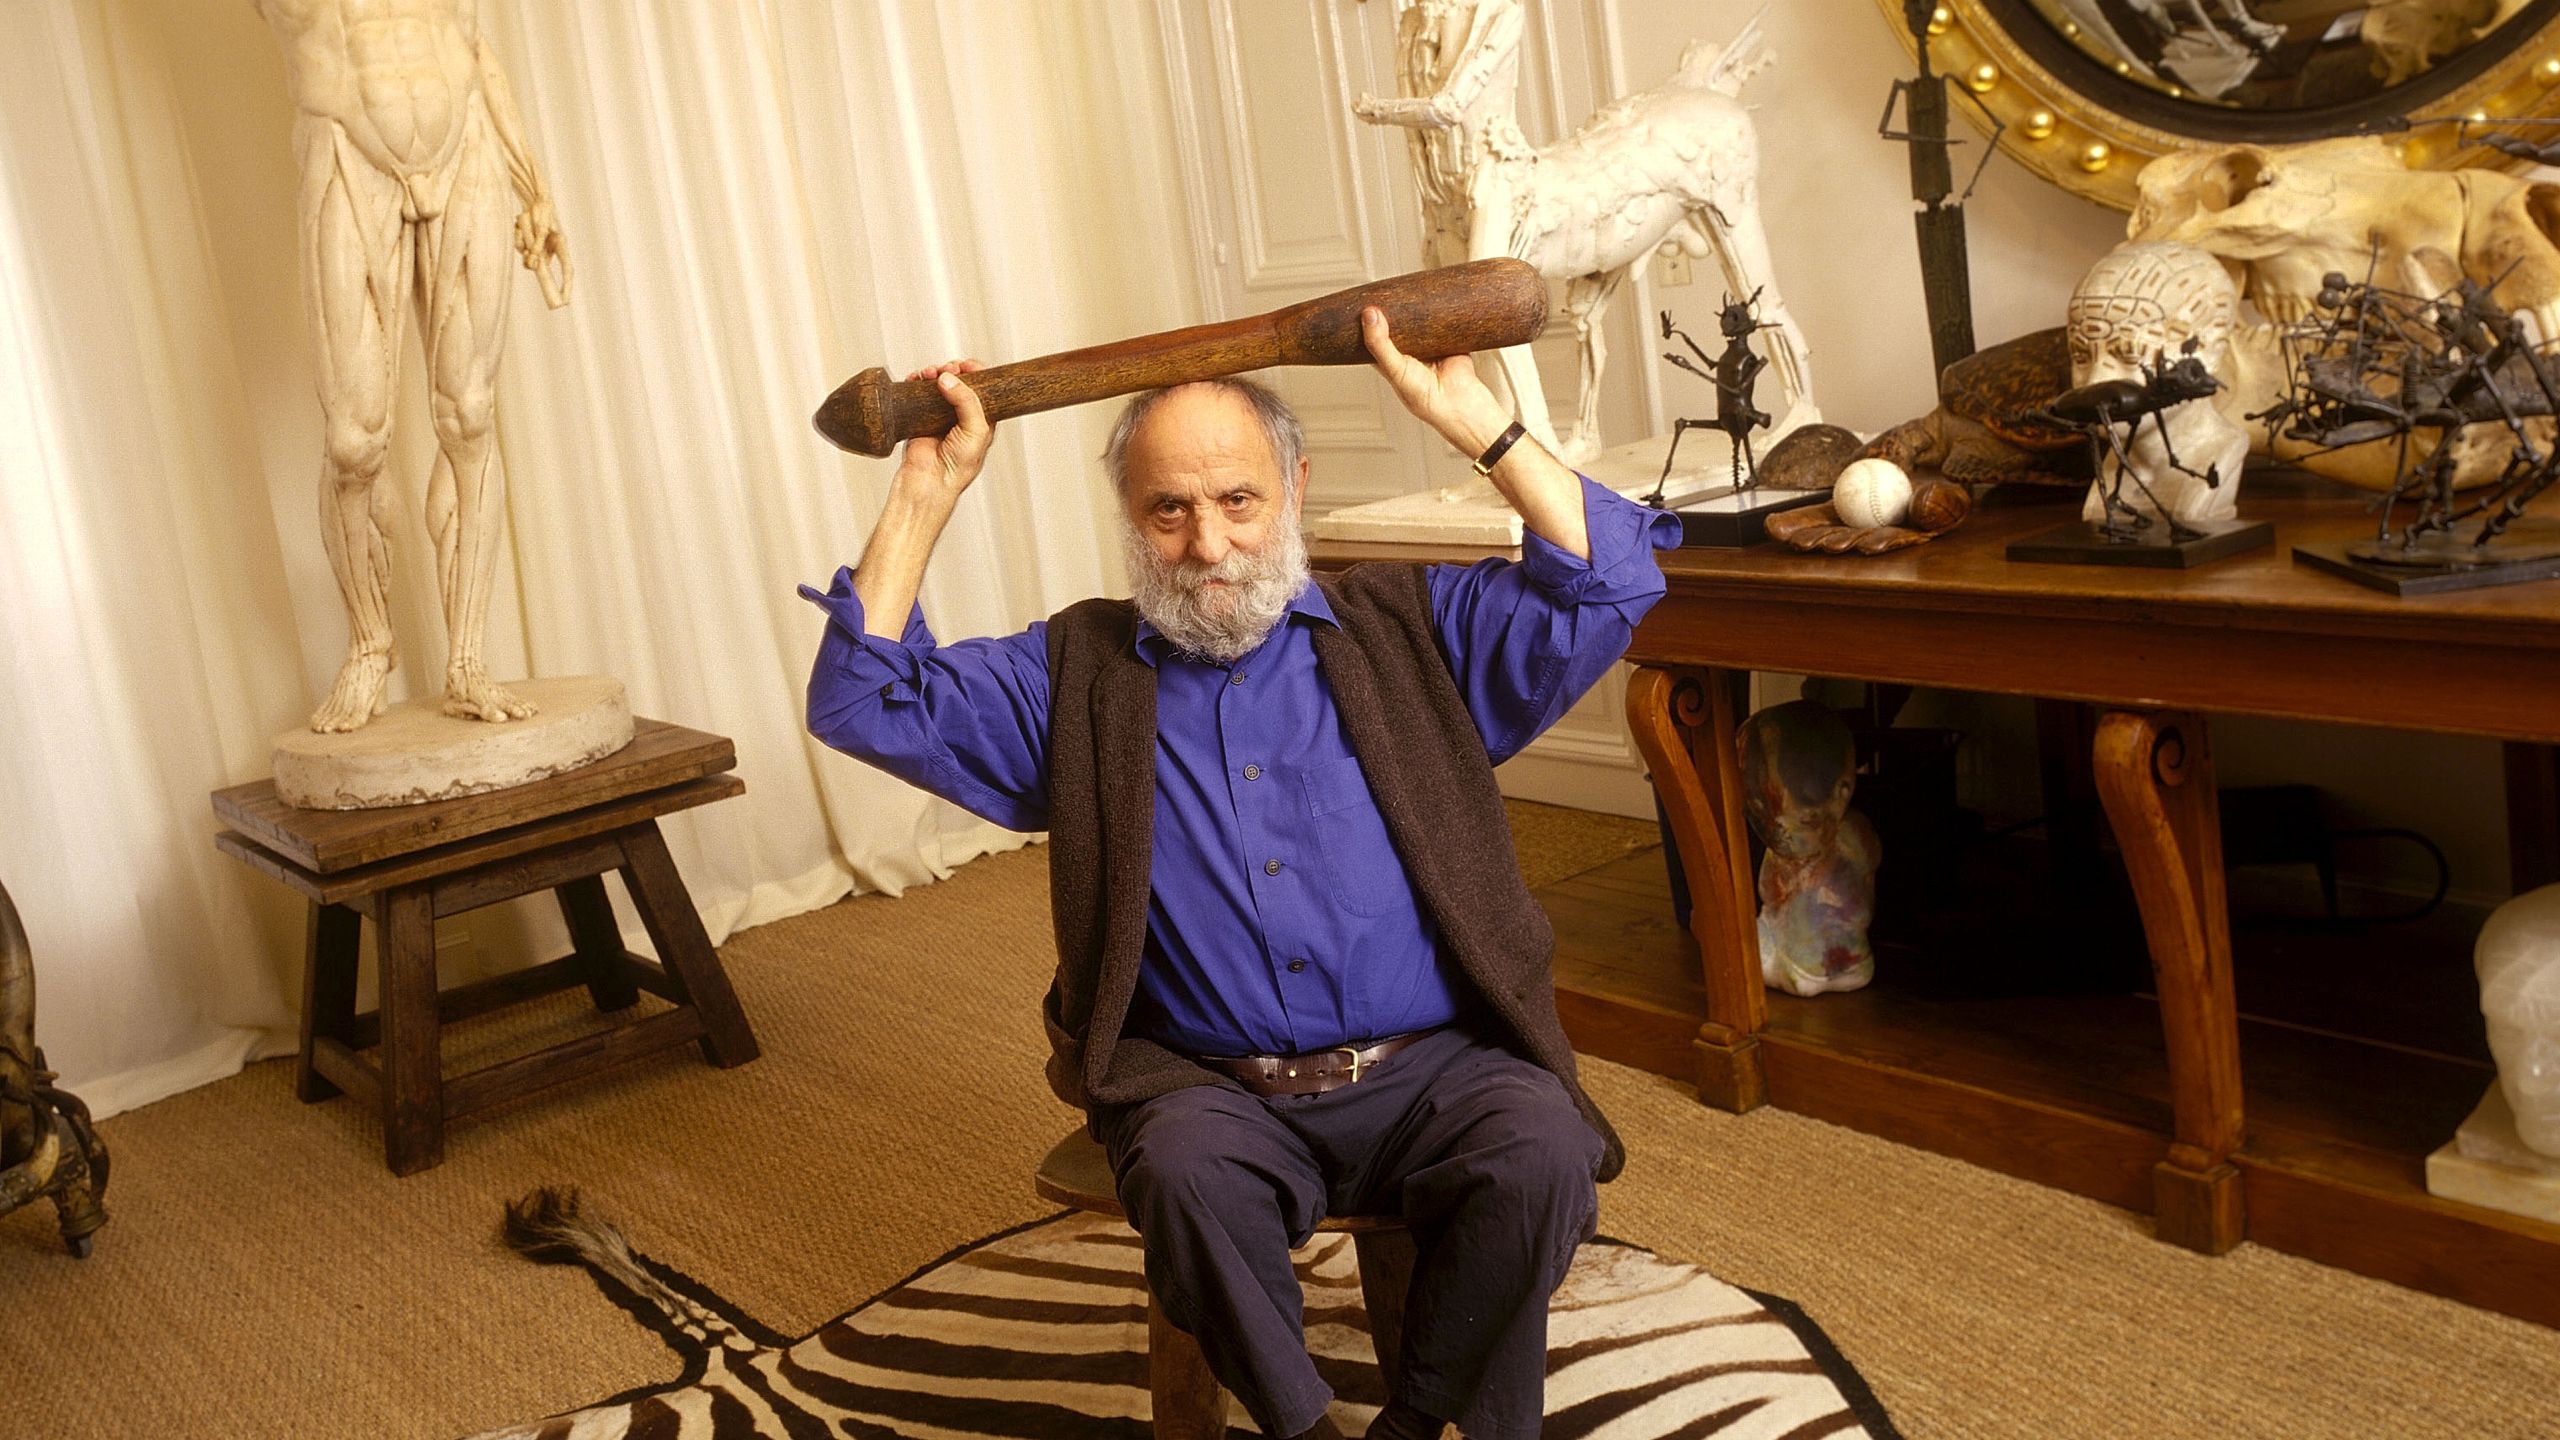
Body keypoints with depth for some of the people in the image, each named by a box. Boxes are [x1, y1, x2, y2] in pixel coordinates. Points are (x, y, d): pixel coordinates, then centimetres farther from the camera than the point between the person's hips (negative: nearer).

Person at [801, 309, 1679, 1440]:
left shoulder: (1409, 629, 10)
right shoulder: (1076, 676, 12)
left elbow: (1607, 587, 0)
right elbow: (863, 702, 6)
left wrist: (1473, 420, -8)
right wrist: (927, 494, 1)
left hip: (1432, 1070, 1)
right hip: (1210, 1086, 0)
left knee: (1541, 1149, -29)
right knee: (1184, 1167, -34)